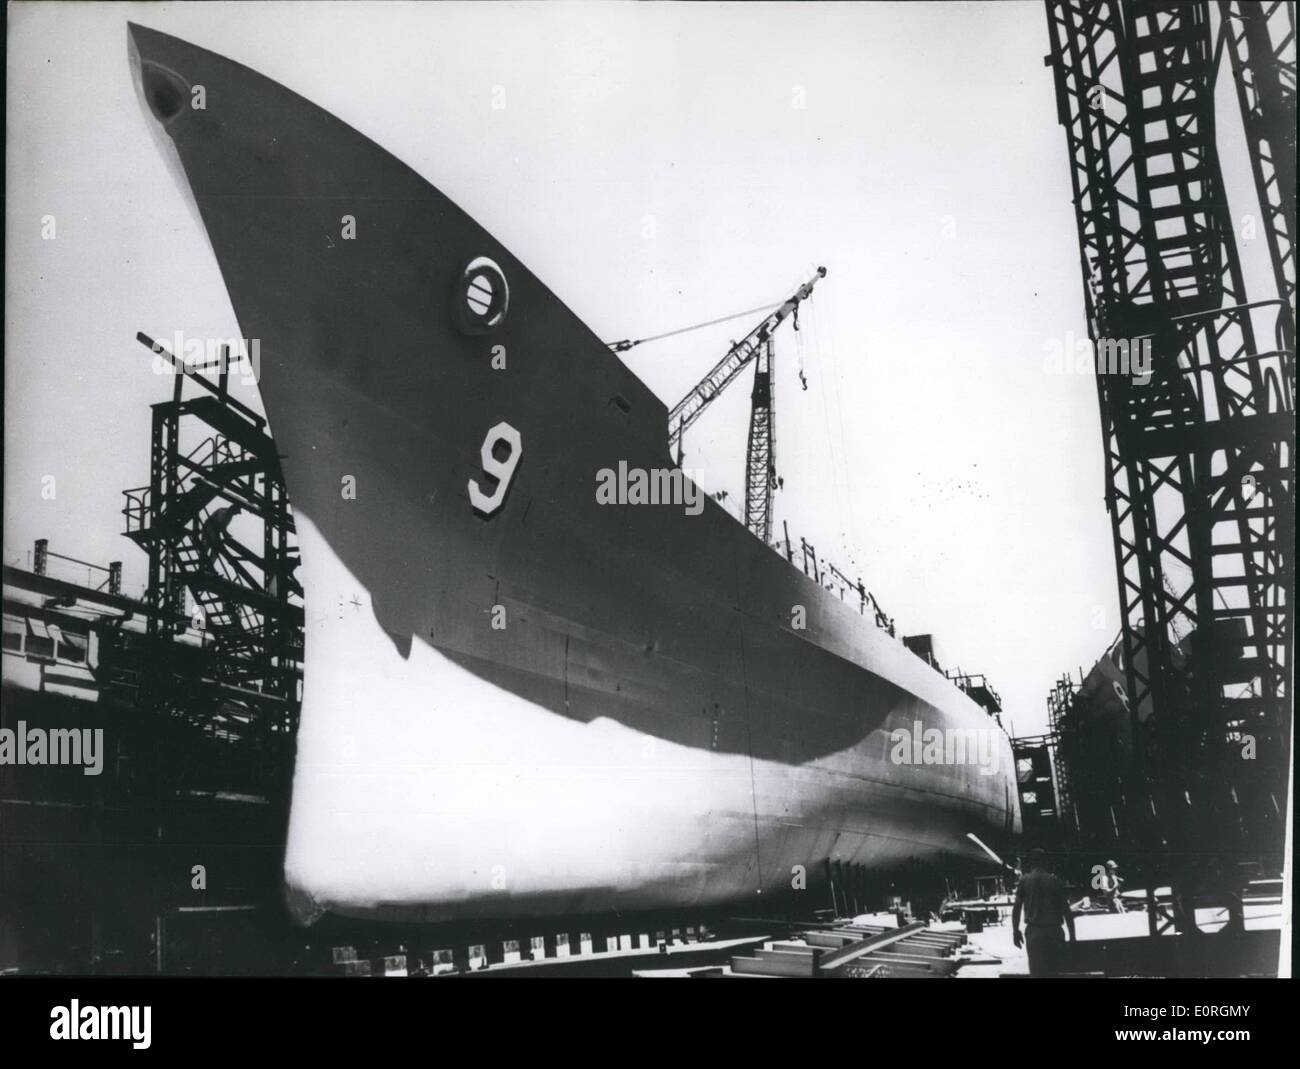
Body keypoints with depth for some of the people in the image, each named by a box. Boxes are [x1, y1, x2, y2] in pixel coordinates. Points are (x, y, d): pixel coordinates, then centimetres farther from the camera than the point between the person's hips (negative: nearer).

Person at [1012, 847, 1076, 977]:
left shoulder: (1024, 880, -1)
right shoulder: (1055, 880, -1)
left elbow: (1016, 907, -2)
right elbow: (1066, 910, -3)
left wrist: (1015, 931, 8)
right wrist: (1072, 935, 3)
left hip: (1034, 932, 0)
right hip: (1054, 932, 0)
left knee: (1037, 971, 5)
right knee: (1053, 970, 9)